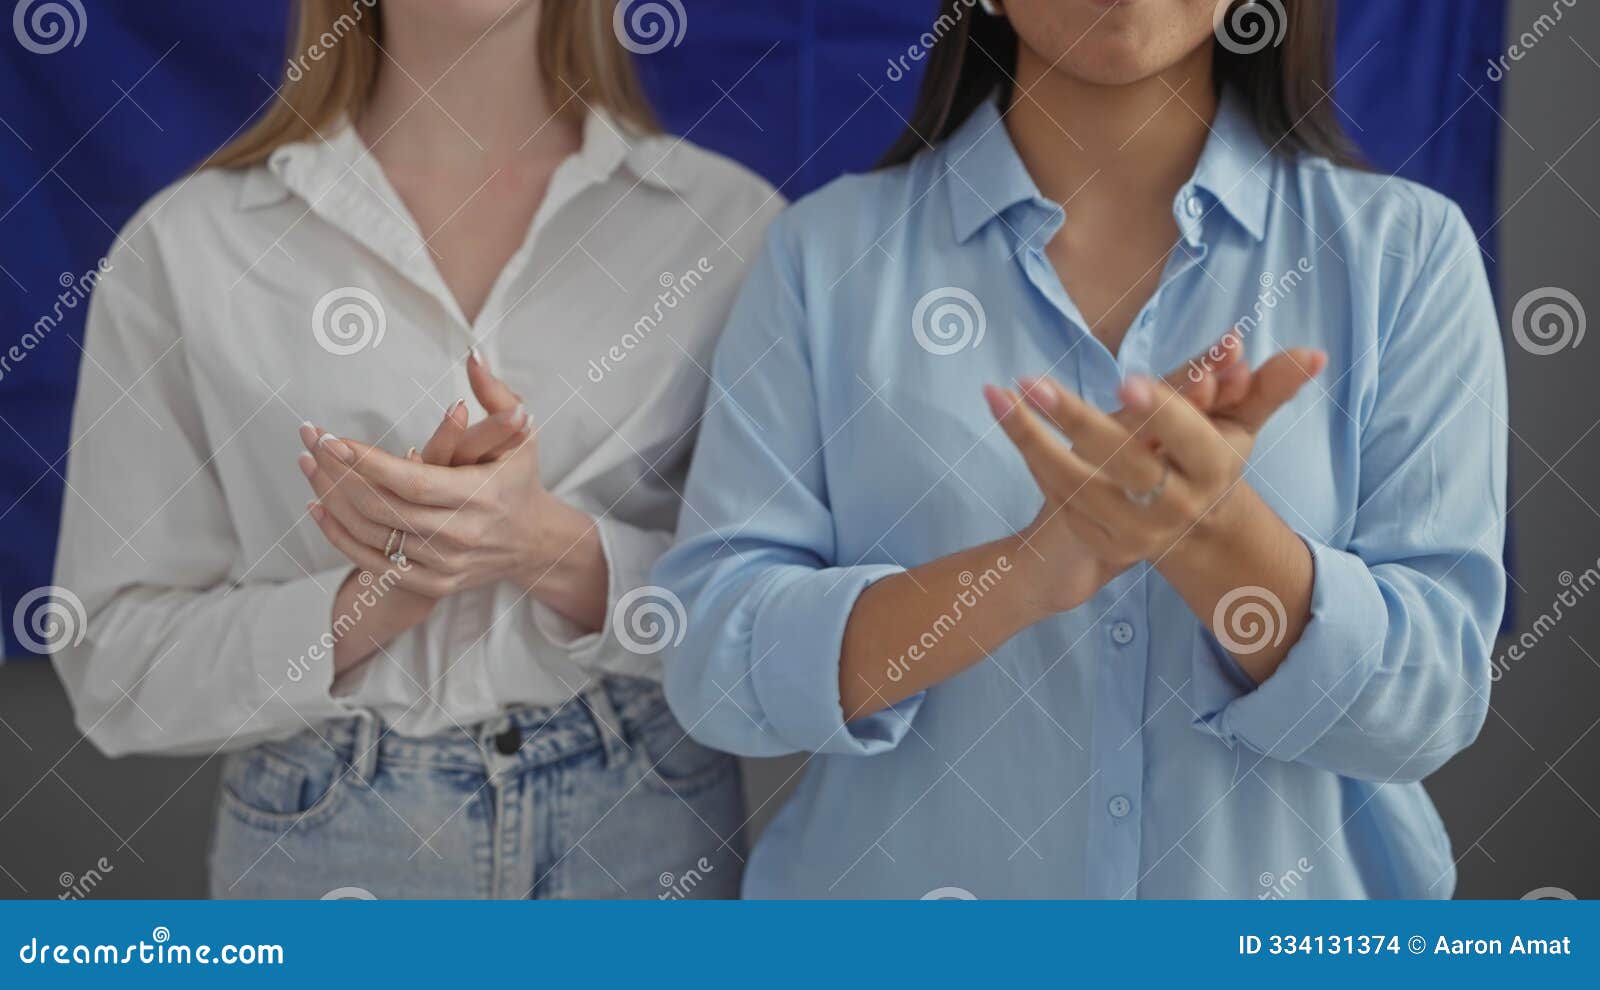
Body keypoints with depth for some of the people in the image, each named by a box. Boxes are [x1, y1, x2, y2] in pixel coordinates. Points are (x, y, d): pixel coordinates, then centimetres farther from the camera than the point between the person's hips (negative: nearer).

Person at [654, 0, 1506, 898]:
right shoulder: (827, 249, -8)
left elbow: (1432, 698, -12)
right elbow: (713, 659, -14)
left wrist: (1218, 533, -30)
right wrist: (1030, 569, -29)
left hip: (1287, 923, 1)